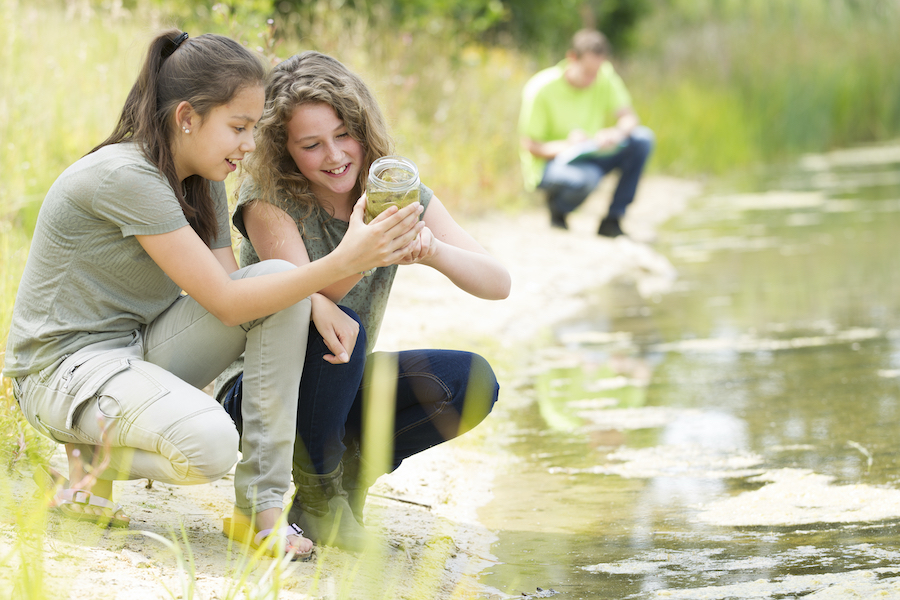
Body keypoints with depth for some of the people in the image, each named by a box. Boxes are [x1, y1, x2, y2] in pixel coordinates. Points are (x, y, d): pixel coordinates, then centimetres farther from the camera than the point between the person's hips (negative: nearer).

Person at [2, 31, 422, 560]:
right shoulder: (125, 177, -23)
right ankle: (90, 458, -2)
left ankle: (263, 506, -12)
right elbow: (226, 302, -24)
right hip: (66, 367, -9)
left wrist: (317, 304, -18)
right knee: (209, 445, -36)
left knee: (280, 276, -13)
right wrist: (343, 262, -30)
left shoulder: (204, 180, 6)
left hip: (142, 351, 9)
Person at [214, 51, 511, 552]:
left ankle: (351, 467, 1)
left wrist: (435, 252, -37)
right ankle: (315, 490, -13)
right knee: (337, 326, -34)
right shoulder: (268, 199, -15)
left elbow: (499, 283, -15)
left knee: (473, 381, -20)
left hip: (344, 389, 4)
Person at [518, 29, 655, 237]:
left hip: (590, 156, 6)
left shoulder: (605, 77, -6)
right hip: (551, 162, -6)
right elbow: (530, 146, -14)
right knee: (584, 178, -41)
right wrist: (567, 146, -32)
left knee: (642, 138, -19)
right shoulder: (541, 89, -19)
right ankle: (557, 209, -2)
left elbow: (629, 117, -5)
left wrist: (617, 132, -30)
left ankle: (612, 220, -11)